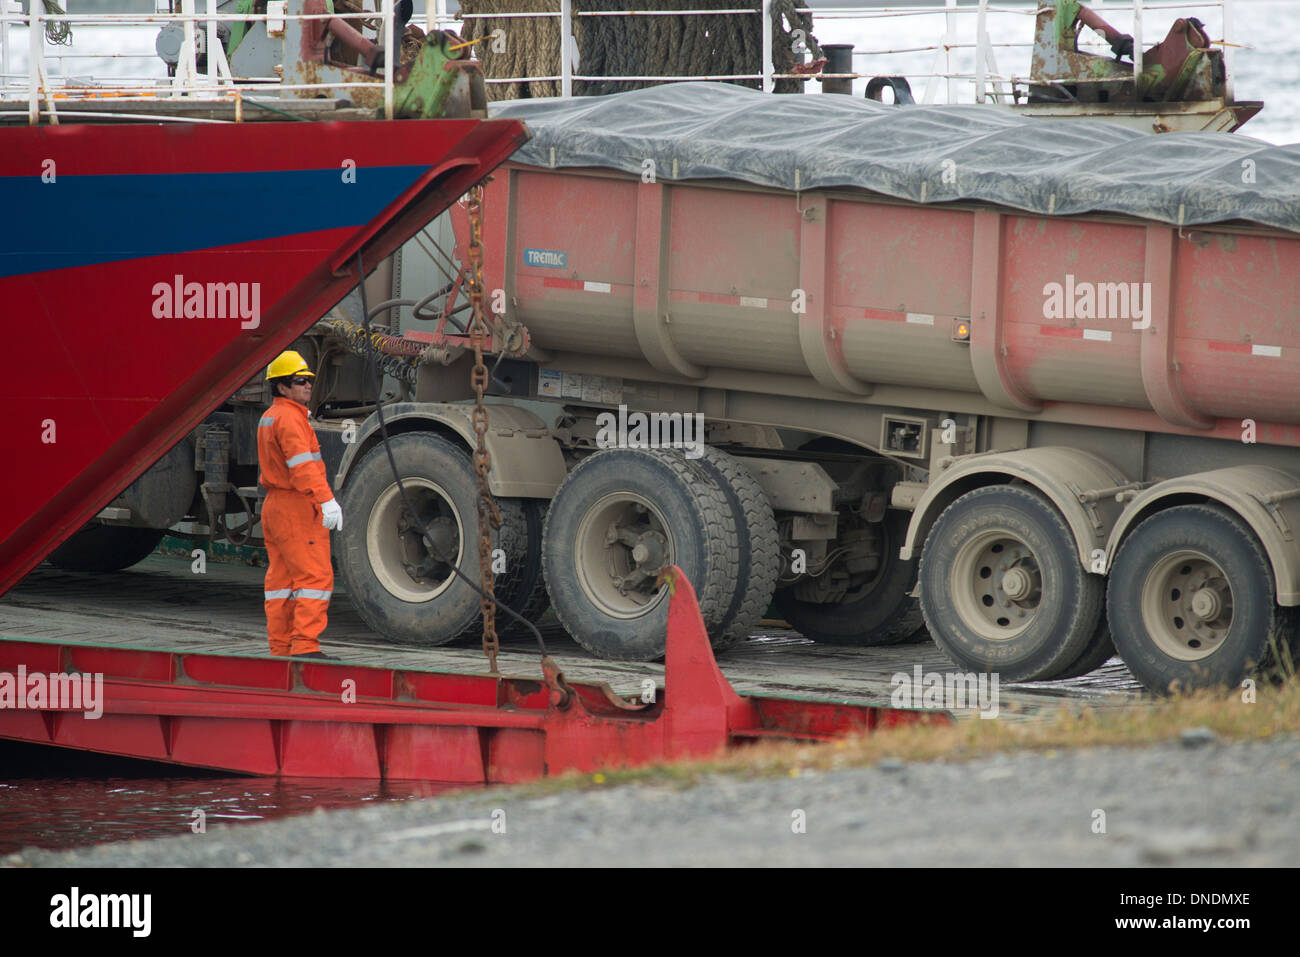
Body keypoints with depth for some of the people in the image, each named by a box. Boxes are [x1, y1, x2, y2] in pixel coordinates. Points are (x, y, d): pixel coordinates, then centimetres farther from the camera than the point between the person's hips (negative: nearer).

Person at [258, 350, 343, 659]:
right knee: (315, 577, -11)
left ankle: (281, 648, 12)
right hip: (297, 508, -10)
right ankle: (305, 646, -17)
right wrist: (327, 501, -33)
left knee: (282, 578, 10)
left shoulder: (269, 417, 17)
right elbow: (303, 465, -26)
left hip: (274, 506, 10)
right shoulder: (289, 418, -15)